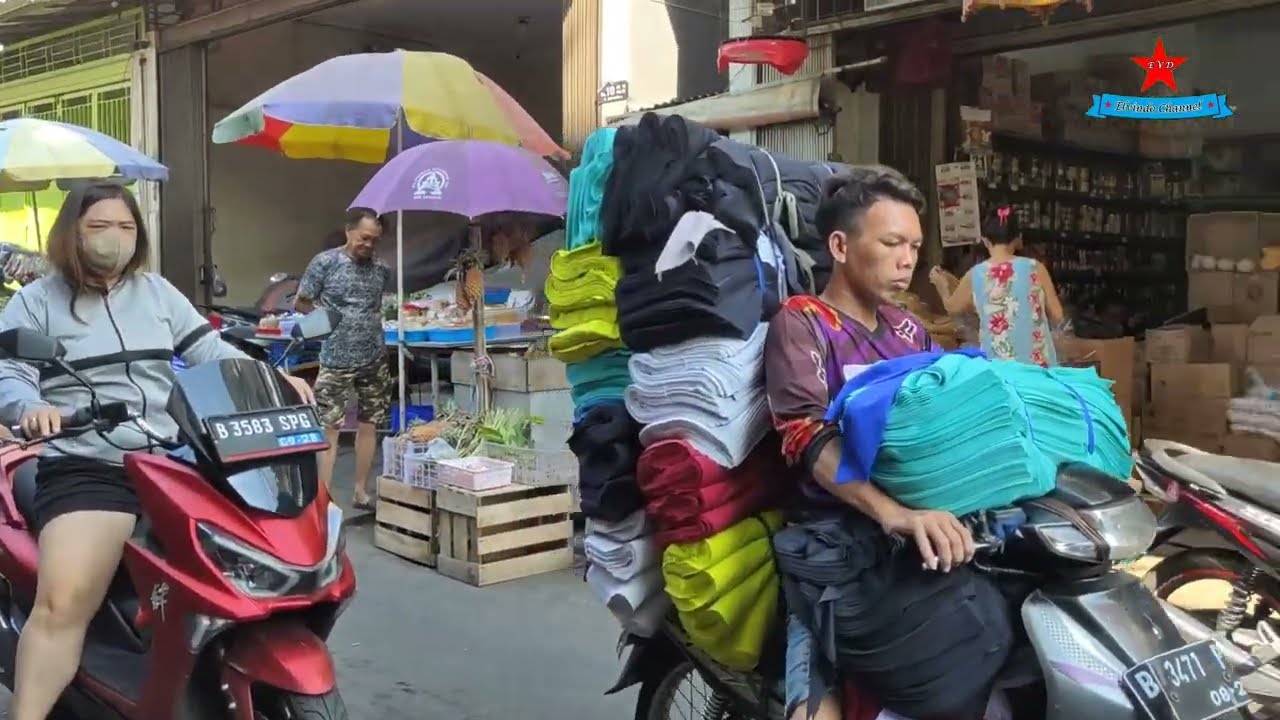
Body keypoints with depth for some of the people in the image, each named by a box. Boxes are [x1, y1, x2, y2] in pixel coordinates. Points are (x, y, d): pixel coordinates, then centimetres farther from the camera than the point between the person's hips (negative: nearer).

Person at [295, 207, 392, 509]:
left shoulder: (381, 269, 5)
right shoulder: (324, 263, -6)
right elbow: (300, 304, 0)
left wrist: (374, 321, 5)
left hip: (374, 360, 4)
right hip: (336, 361, -4)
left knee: (368, 426, 10)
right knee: (329, 430, -4)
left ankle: (361, 492, 23)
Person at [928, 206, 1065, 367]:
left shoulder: (974, 275, -5)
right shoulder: (1035, 268, -7)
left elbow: (952, 307, 15)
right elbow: (1057, 317, -1)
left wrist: (941, 285, 34)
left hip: (997, 365, 0)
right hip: (1037, 363, 0)